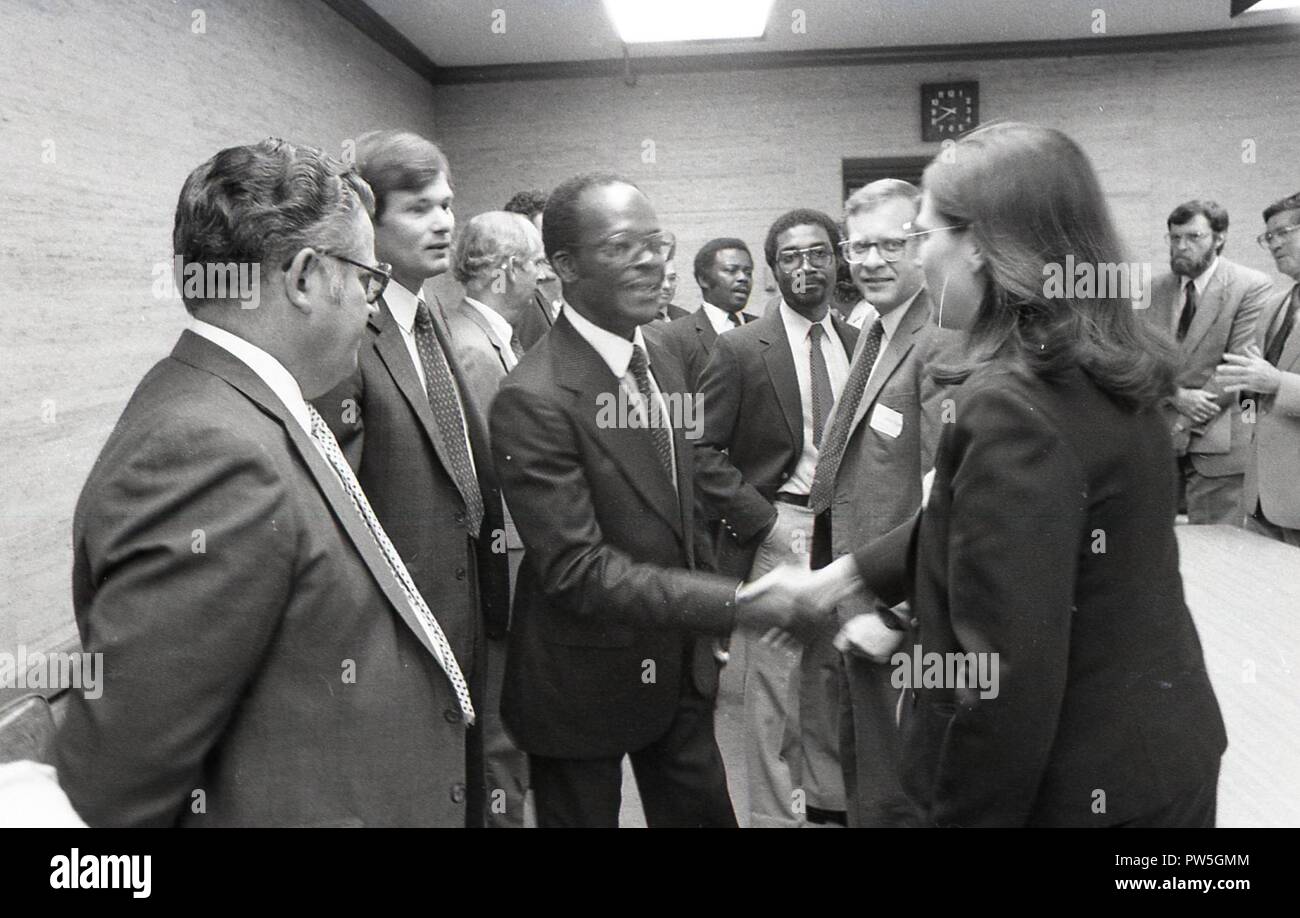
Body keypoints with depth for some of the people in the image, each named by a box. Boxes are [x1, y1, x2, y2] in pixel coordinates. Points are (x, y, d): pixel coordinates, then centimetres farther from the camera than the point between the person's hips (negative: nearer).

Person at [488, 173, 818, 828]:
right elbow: (575, 569, -26)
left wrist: (704, 638, 11)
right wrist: (734, 603, -31)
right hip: (585, 684, -6)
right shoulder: (534, 400, -23)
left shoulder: (658, 360, 3)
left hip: (679, 668, 7)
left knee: (702, 811, 19)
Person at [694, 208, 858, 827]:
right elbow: (704, 451, -8)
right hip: (777, 532, -4)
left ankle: (829, 797, 32)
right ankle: (775, 812, 19)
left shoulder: (861, 346, 7)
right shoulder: (740, 350, -6)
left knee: (832, 676, 15)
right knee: (774, 684, 3)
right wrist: (762, 520, -13)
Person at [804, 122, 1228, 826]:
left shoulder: (1012, 405, -26)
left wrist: (964, 813, -16)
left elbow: (1007, 674, -27)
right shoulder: (1107, 371, 2)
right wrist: (852, 571, 14)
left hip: (1074, 787, -8)